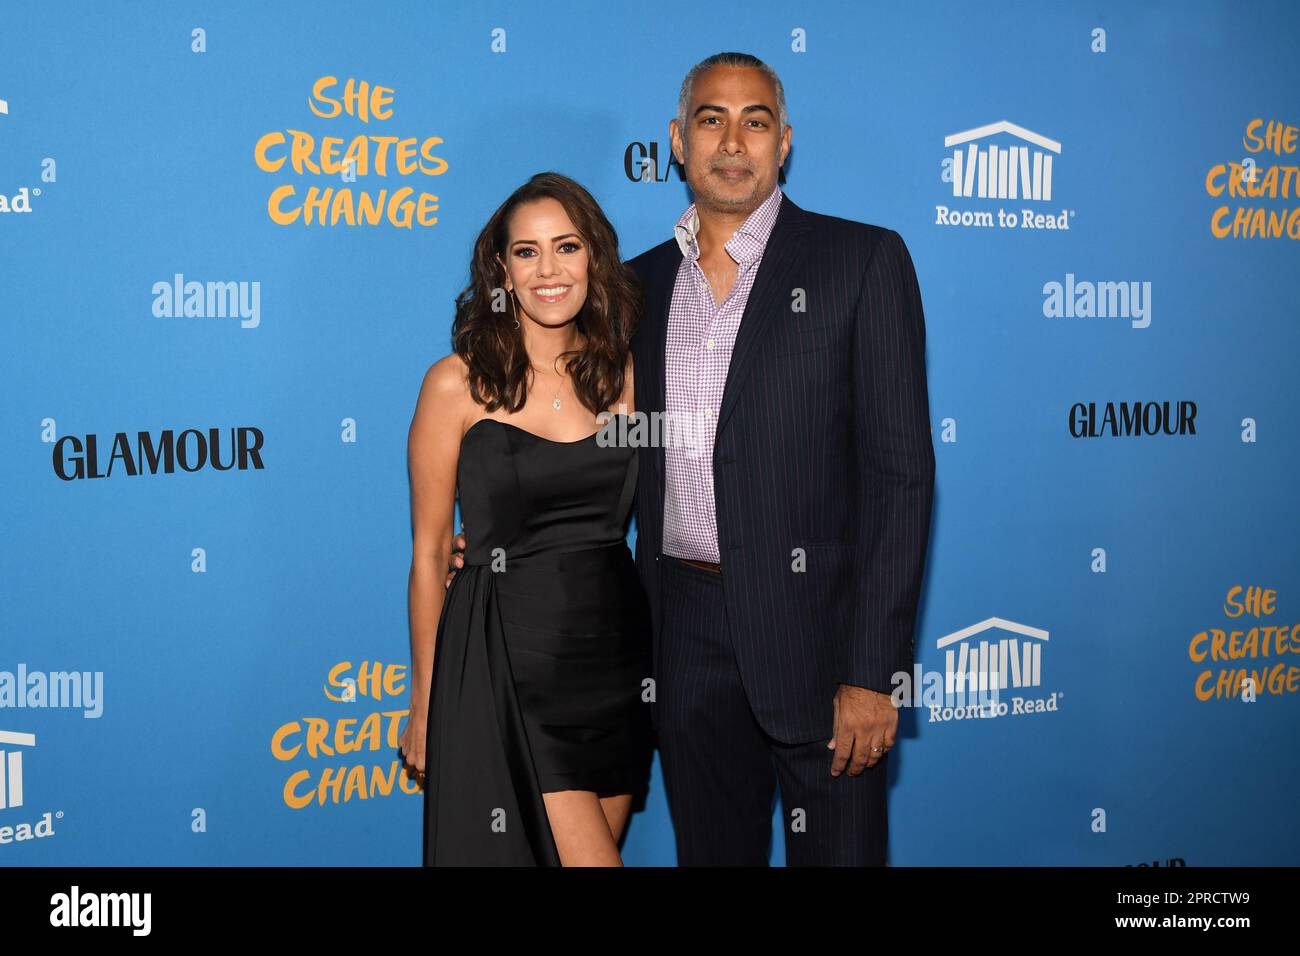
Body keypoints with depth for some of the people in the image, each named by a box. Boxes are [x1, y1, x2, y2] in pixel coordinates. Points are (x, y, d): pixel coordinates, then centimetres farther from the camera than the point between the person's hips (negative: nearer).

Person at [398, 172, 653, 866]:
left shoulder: (624, 372, 4)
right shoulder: (458, 383, -6)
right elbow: (429, 553, -2)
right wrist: (424, 702, 0)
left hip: (614, 651, 4)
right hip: (508, 659, -4)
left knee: (595, 848, 14)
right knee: (588, 858, -7)